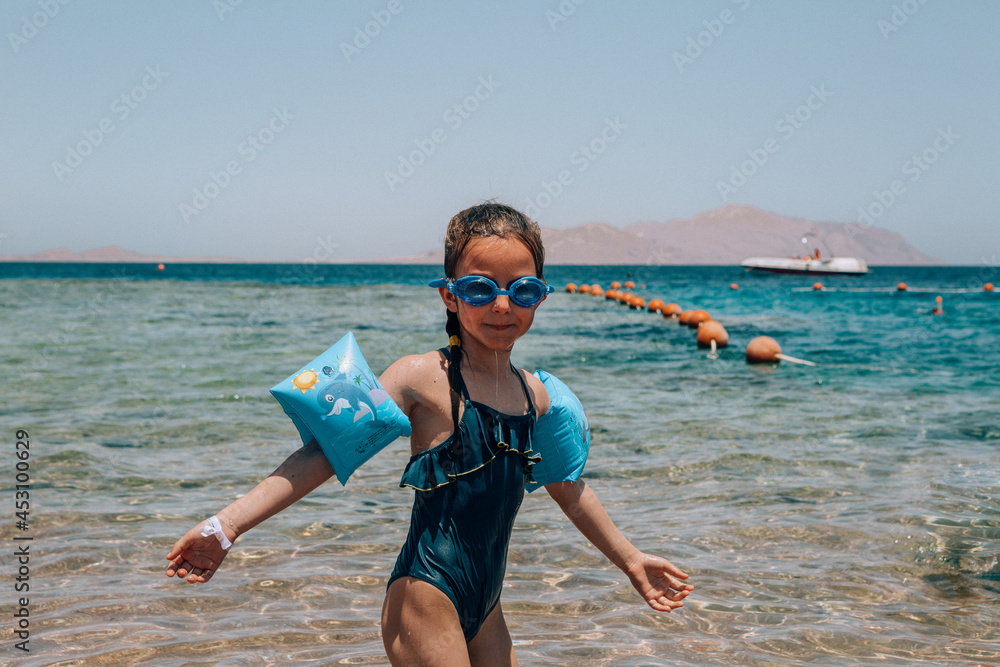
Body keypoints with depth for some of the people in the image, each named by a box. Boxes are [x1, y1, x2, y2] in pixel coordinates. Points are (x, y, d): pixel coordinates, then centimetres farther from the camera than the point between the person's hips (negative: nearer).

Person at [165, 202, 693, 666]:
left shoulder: (533, 394, 7)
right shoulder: (425, 377, -11)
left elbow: (569, 489, 22)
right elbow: (329, 450, -16)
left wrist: (629, 559, 32)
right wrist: (227, 526, -24)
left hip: (485, 609, 7)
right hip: (426, 595, -7)